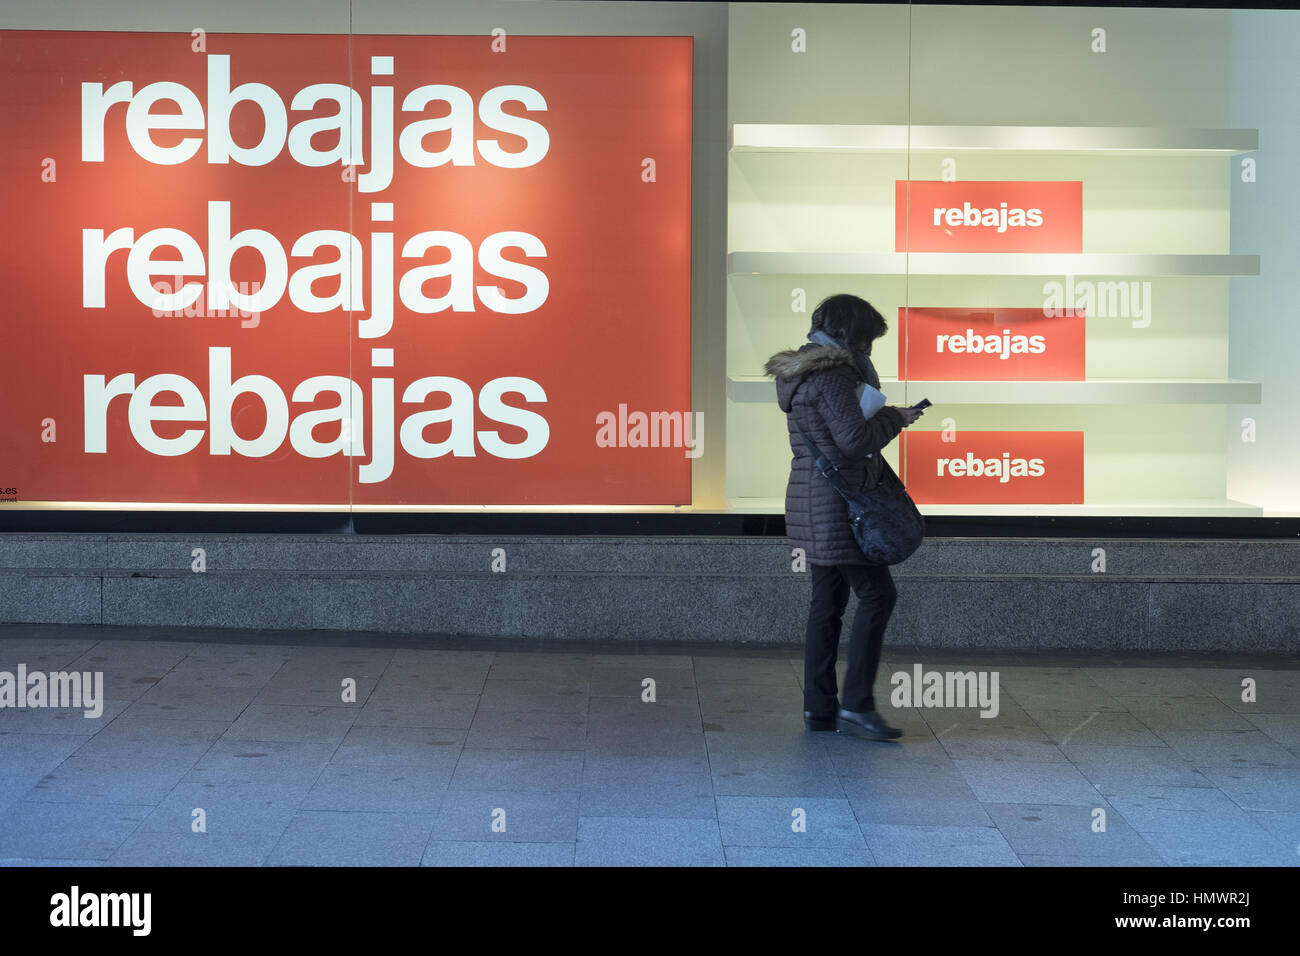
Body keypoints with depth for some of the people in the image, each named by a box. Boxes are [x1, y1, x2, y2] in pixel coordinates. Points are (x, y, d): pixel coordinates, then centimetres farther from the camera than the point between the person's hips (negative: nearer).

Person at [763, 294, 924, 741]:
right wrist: (893, 418, -5)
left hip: (816, 502, 11)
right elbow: (854, 439, -20)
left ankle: (819, 707, 13)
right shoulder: (831, 376, -15)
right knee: (877, 593, -8)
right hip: (835, 502, -11)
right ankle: (856, 704, -9)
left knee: (827, 602, 11)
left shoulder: (804, 372, 17)